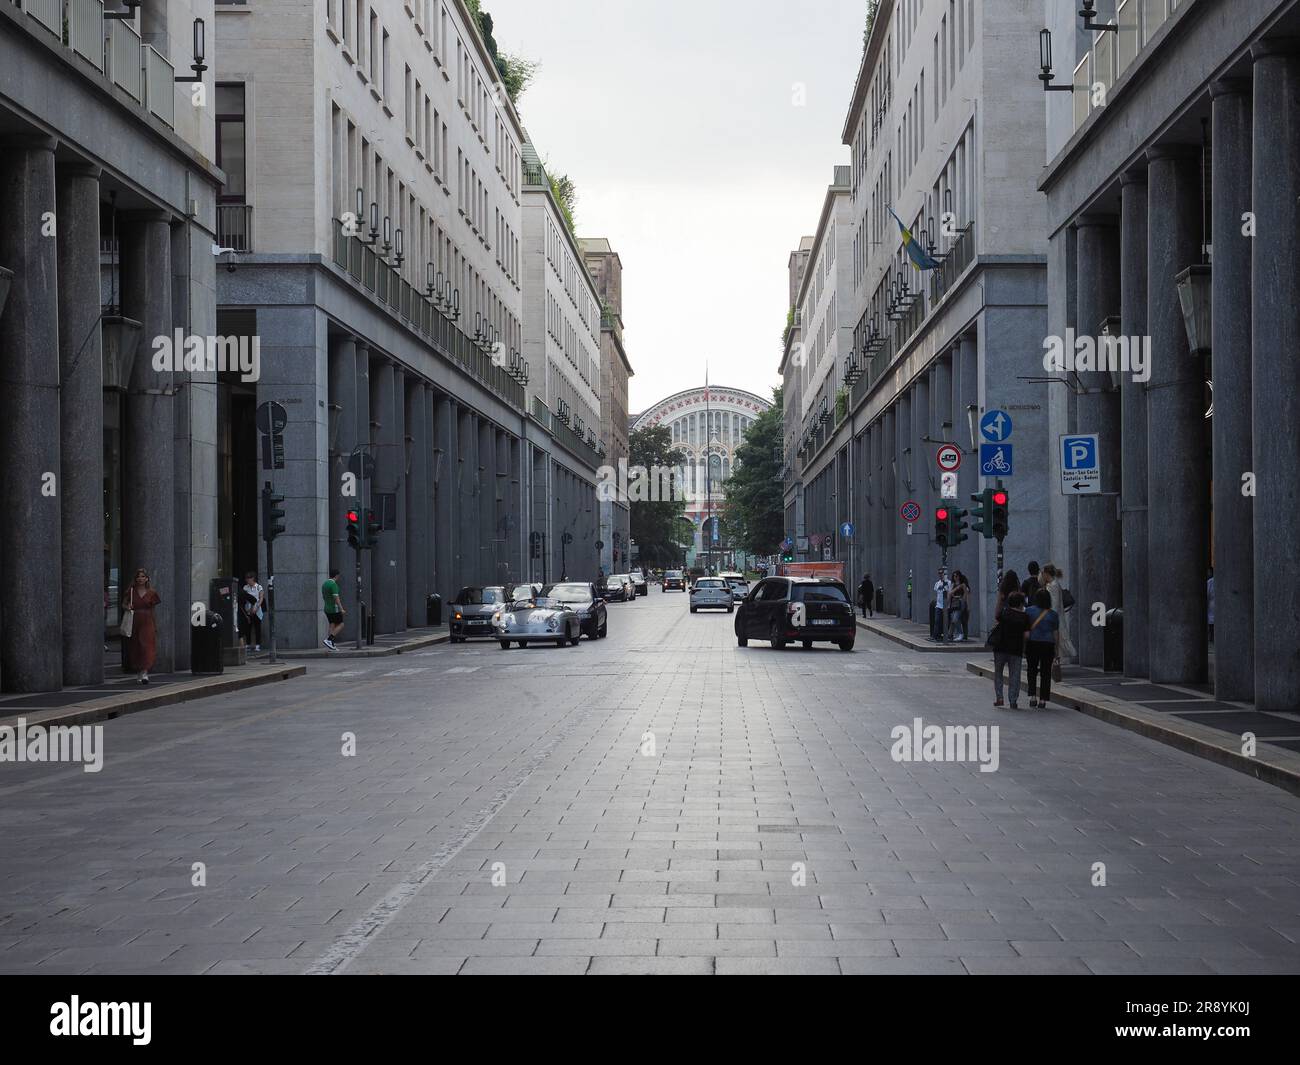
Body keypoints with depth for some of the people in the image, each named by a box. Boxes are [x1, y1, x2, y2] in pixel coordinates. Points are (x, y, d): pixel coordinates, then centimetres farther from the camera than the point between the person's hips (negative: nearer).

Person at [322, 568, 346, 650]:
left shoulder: (324, 584, 11)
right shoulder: (333, 584, -17)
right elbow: (336, 598, -24)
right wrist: (341, 609, -26)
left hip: (327, 609, 8)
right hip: (334, 609, -8)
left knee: (332, 626, 10)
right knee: (340, 625, 0)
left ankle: (332, 646, 1)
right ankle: (328, 640, -13)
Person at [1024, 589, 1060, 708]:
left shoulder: (1029, 611, -3)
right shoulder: (1053, 614, 0)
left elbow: (1026, 632, -3)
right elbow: (1056, 634, 2)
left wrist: (1024, 647, 5)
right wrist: (1057, 650, 9)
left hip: (1033, 644, 0)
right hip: (1048, 645, 0)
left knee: (1032, 671, 12)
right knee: (1046, 673, 6)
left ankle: (1032, 698, 1)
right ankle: (1042, 701, 4)